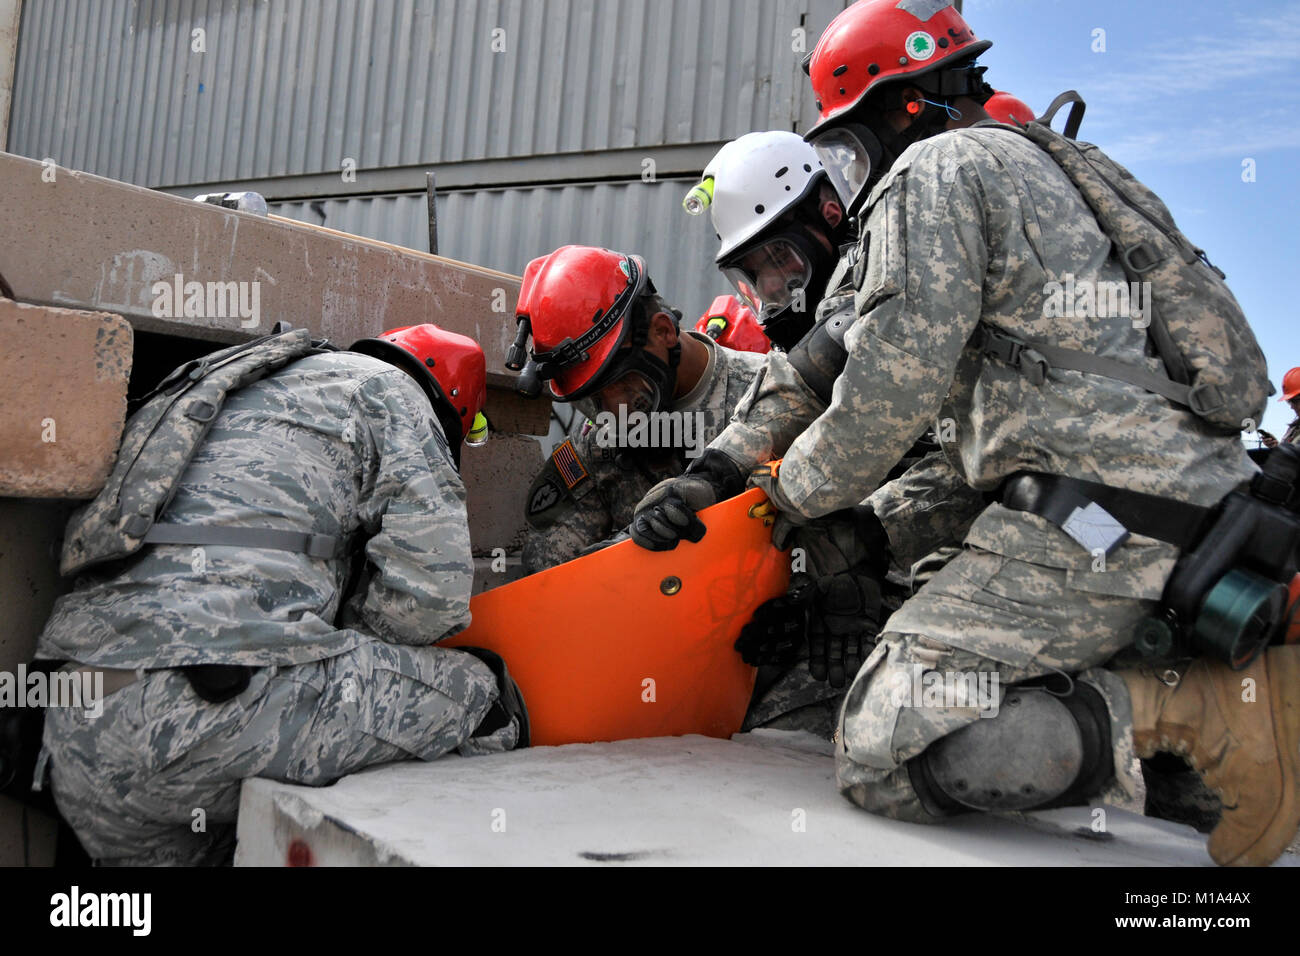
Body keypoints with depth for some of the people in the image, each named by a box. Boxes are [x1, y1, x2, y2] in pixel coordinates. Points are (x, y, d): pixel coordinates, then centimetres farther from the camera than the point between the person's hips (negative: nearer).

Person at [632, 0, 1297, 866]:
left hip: (1095, 515, -10)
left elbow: (895, 382, -10)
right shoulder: (1042, 170, 31)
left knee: (880, 754, -11)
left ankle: (1192, 710, -15)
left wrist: (795, 494, 7)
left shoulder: (937, 168, 1)